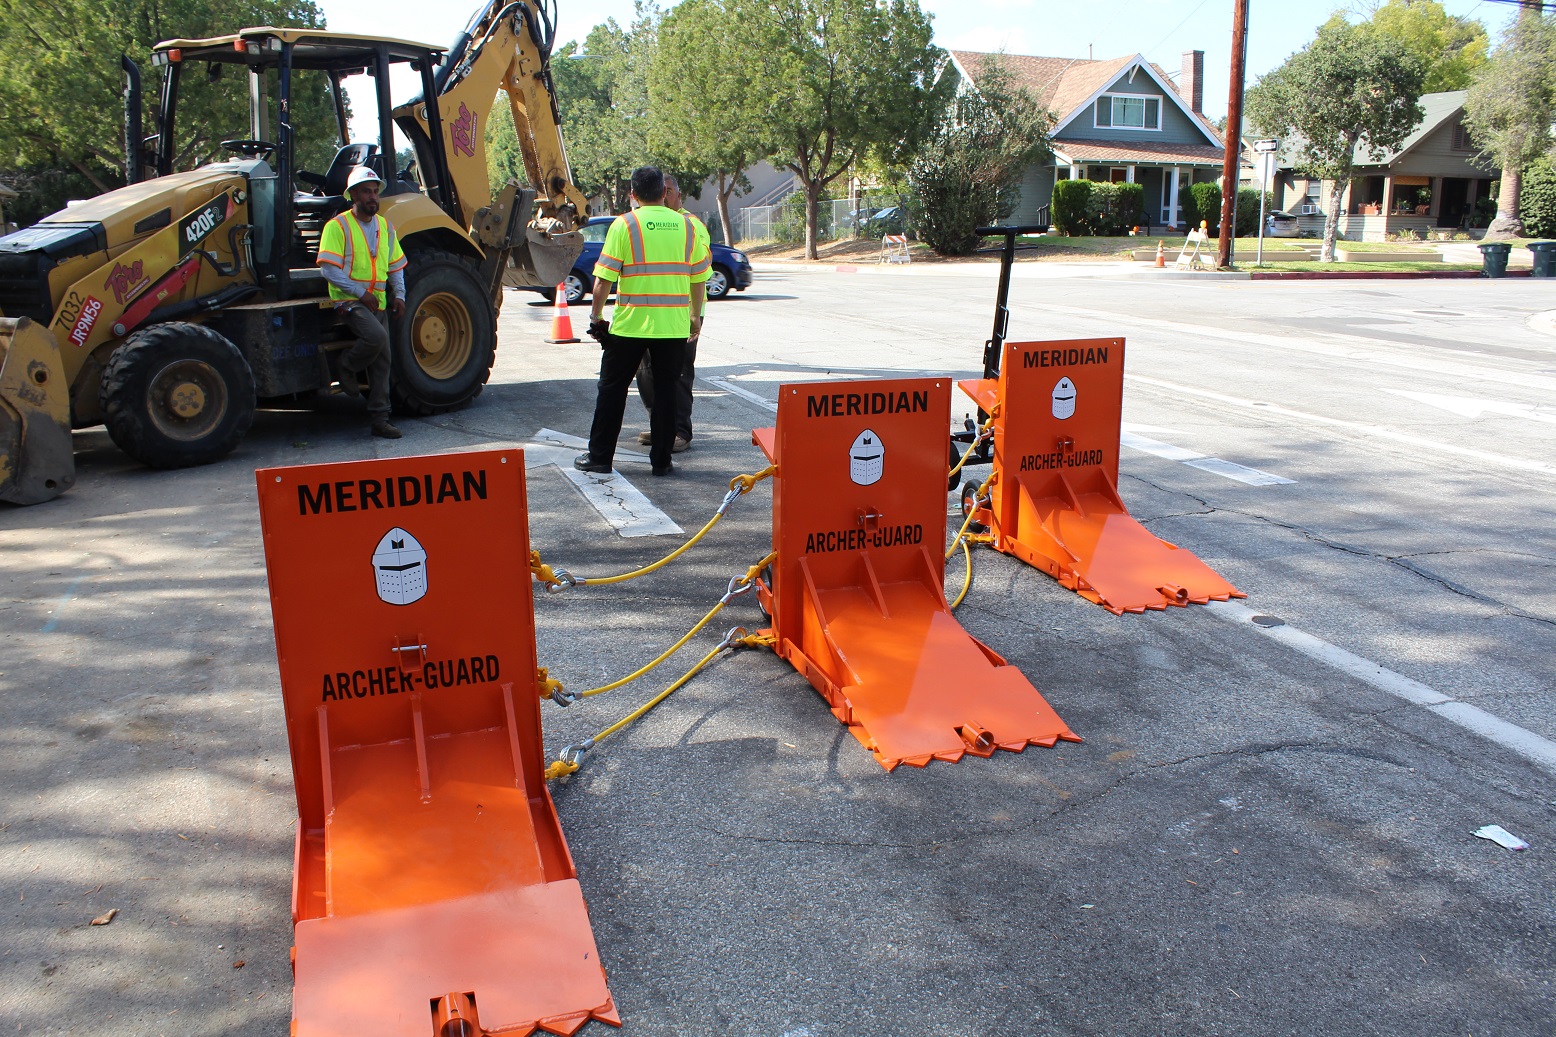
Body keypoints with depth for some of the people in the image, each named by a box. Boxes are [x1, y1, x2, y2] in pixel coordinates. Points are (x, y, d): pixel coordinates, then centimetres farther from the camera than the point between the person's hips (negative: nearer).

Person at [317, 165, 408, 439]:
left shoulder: (385, 226, 13)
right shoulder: (338, 226, -7)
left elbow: (396, 265, 21)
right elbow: (328, 269, -13)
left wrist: (399, 295, 4)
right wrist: (361, 293, -18)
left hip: (378, 303, 7)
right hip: (350, 302, -6)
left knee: (382, 361, 3)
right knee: (376, 336, -32)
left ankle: (380, 419, 9)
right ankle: (347, 367, -2)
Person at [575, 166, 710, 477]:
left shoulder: (625, 225, -4)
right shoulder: (685, 225, 5)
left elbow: (604, 277, -7)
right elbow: (699, 277, 8)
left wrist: (596, 315, 5)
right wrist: (696, 315, 19)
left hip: (630, 323, -2)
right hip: (674, 325, 3)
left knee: (612, 389, 8)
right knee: (665, 390, 9)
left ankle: (600, 456, 14)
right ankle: (661, 460, 11)